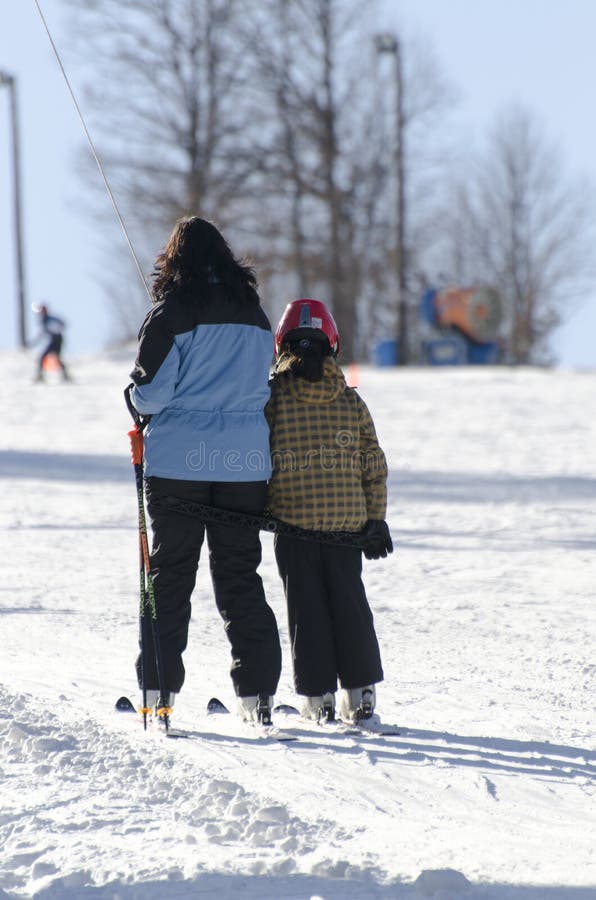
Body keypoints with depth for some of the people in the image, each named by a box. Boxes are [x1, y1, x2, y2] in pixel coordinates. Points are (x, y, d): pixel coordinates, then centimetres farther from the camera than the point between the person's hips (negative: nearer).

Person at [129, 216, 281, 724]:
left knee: (171, 572, 5)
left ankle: (160, 688, 3)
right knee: (240, 573, 8)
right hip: (246, 460, 3)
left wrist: (137, 398, 11)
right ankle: (257, 691, 2)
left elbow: (150, 393, -11)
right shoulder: (254, 314, 7)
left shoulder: (170, 314, -8)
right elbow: (264, 387, 13)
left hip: (179, 458, -3)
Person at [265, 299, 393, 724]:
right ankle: (360, 696, 11)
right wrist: (377, 518, 10)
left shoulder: (271, 396, -6)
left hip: (292, 519, -2)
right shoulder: (351, 400, 2)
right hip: (347, 521, 2)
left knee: (307, 609, 4)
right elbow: (374, 465, 4)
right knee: (350, 606, 11)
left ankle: (319, 699, 4)